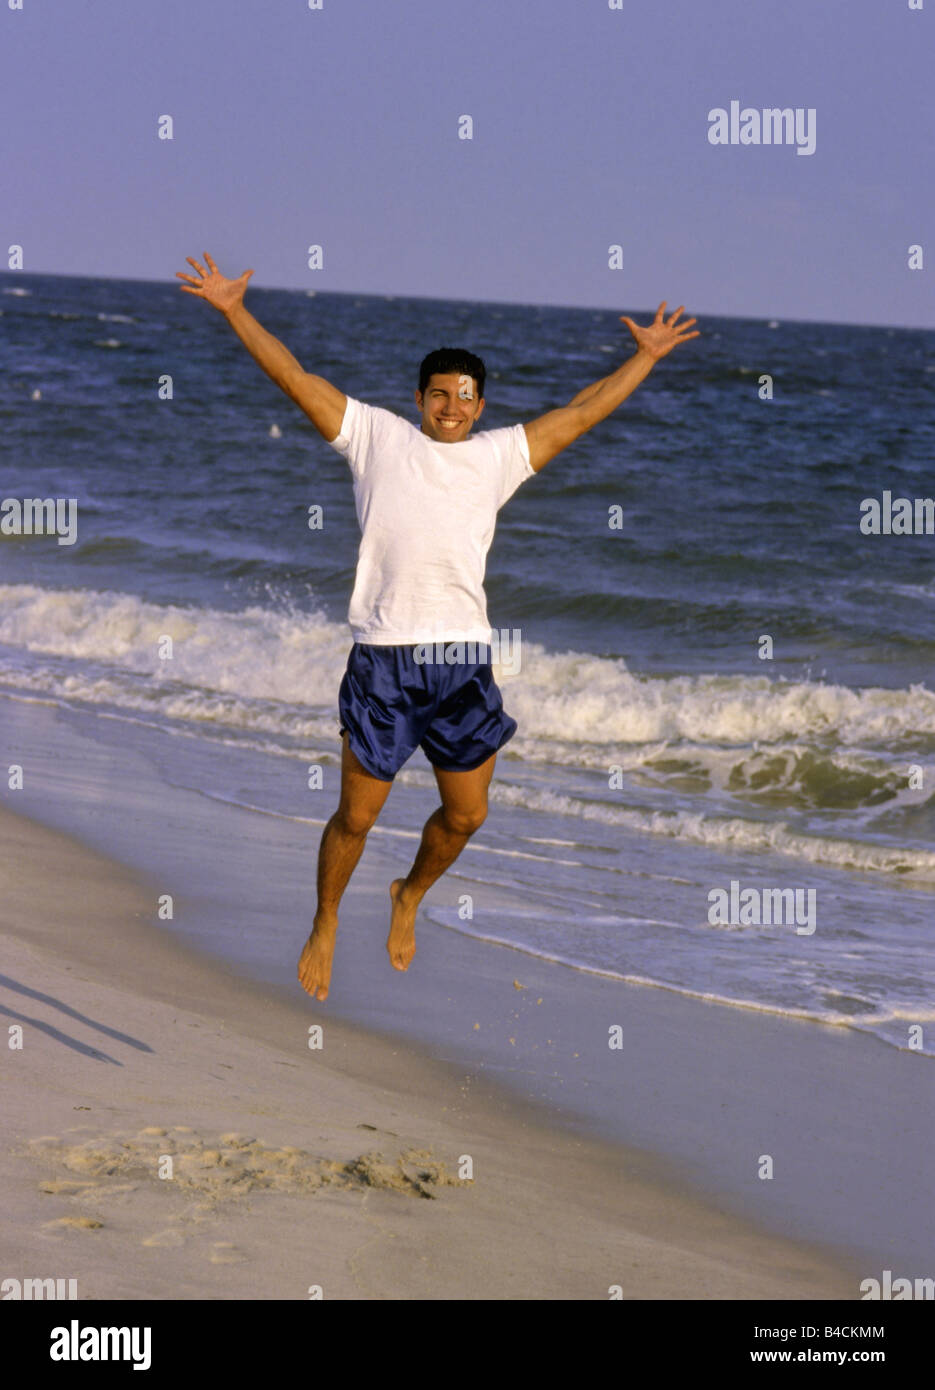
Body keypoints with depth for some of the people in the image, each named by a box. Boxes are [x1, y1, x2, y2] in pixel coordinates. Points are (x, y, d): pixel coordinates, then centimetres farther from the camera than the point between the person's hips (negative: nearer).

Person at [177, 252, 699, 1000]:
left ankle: (410, 898, 36)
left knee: (466, 813, 7)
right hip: (383, 658, -3)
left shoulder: (498, 456, 13)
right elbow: (297, 379, 4)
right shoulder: (377, 436, 6)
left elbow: (580, 412, 19)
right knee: (356, 816, 1)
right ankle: (326, 924, 25)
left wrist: (646, 356, 20)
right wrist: (235, 311, -1)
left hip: (463, 658, 3)